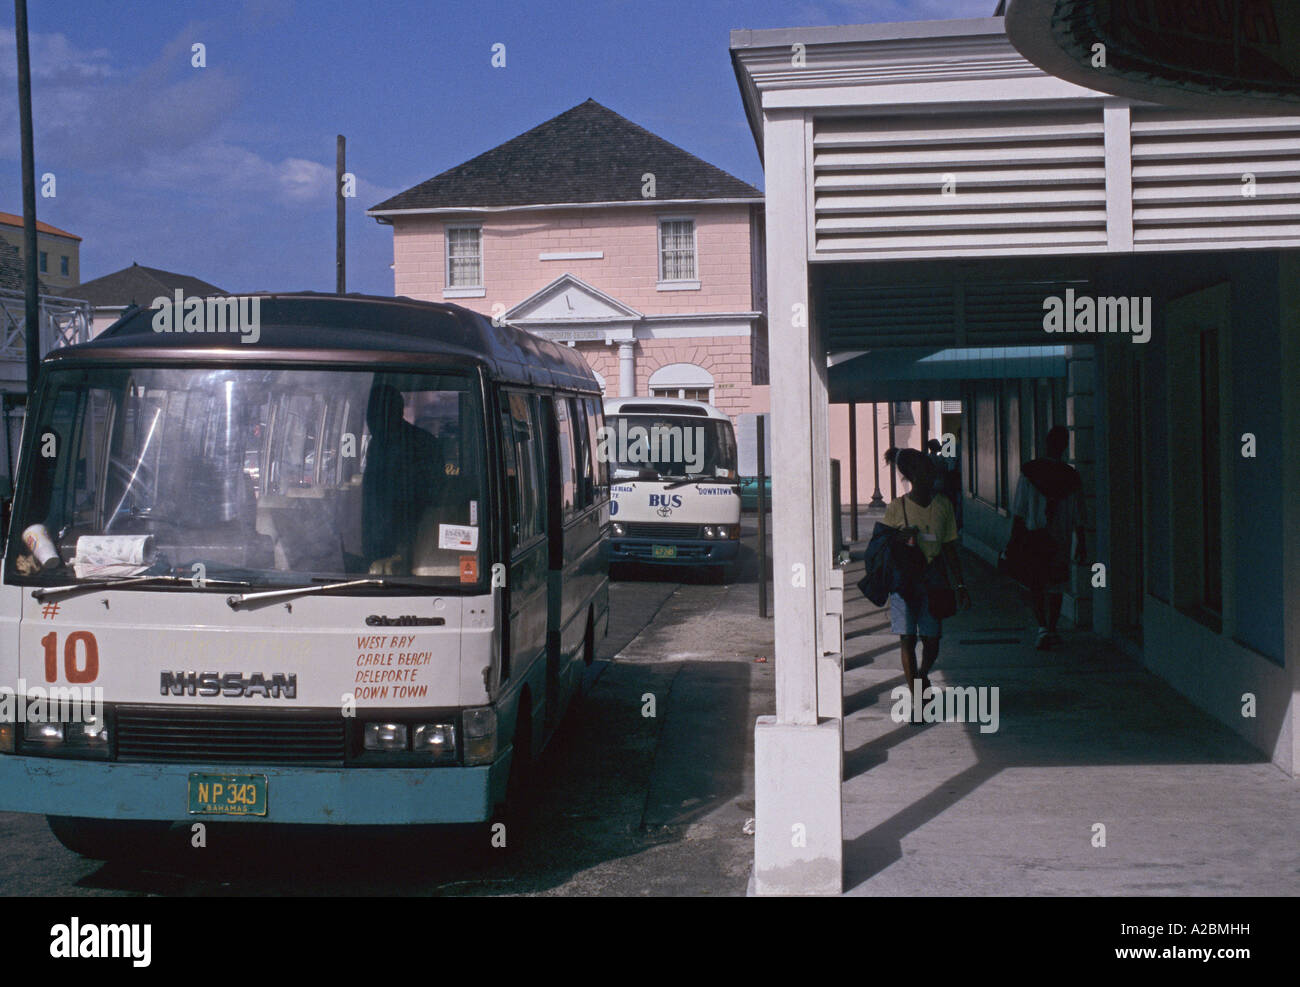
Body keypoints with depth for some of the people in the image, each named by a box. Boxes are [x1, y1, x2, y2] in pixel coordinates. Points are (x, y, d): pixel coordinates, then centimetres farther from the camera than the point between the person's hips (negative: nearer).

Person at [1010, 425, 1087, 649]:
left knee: (1036, 586, 10)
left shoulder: (1028, 471, -8)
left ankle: (1043, 627, -1)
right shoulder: (1072, 476, -4)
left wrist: (1013, 541, 2)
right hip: (1060, 538, 1)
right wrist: (1081, 544, 11)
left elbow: (1019, 512, -6)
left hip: (1032, 538, -1)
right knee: (1056, 586, 12)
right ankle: (1052, 630, 14)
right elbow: (1078, 515, 1)